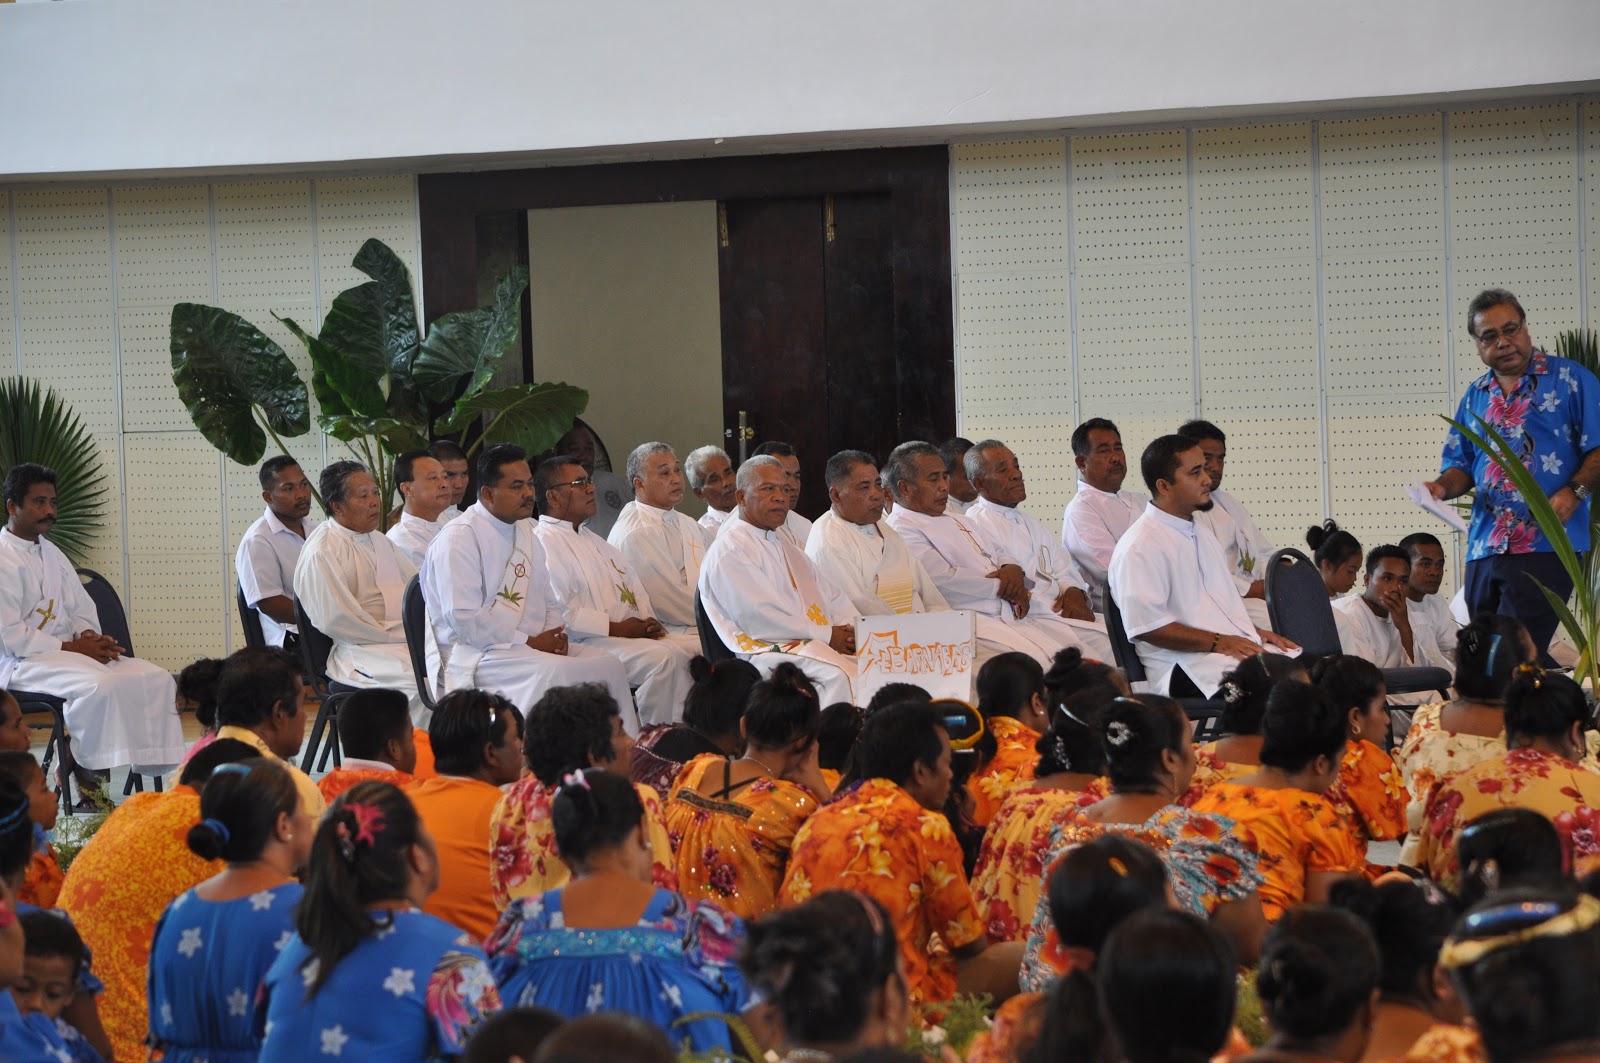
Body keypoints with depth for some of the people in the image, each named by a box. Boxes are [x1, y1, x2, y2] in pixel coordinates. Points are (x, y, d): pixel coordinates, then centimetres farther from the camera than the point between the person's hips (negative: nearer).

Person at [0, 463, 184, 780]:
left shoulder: (51, 553, 18)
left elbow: (82, 608, 22)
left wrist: (89, 636, -1)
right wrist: (70, 647, -17)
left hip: (66, 650, 9)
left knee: (157, 679, -9)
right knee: (99, 686, -35)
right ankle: (78, 767, -17)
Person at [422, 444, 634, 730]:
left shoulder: (526, 532, 18)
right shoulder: (458, 539, -10)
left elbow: (548, 602, 23)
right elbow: (465, 620, -18)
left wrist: (555, 635, 0)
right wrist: (529, 642, -15)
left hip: (534, 644, 8)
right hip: (474, 655, -8)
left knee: (609, 665, -14)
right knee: (554, 671, -33)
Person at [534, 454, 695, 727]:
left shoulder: (592, 540, 27)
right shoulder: (543, 543, -6)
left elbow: (634, 588, 26)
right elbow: (557, 612, -18)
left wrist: (648, 622, 5)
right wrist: (615, 627, -16)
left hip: (631, 633, 10)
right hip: (585, 643, -10)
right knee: (664, 656, -31)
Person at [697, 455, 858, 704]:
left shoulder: (788, 550, 28)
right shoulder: (729, 550, -1)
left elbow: (834, 598, 22)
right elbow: (760, 618, -11)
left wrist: (851, 631, -1)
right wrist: (826, 635, -10)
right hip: (765, 650, -8)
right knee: (838, 674, -35)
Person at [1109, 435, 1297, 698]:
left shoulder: (1202, 534, 25)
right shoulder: (1139, 548, -8)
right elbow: (1146, 627, -15)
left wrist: (1254, 631, 13)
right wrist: (1219, 643, -16)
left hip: (1238, 646, 9)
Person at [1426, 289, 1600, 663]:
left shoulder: (1570, 379, 2)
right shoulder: (1475, 396, 20)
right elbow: (1461, 465, 23)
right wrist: (1442, 488, 1)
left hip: (1545, 545, -6)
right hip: (1485, 547, 6)